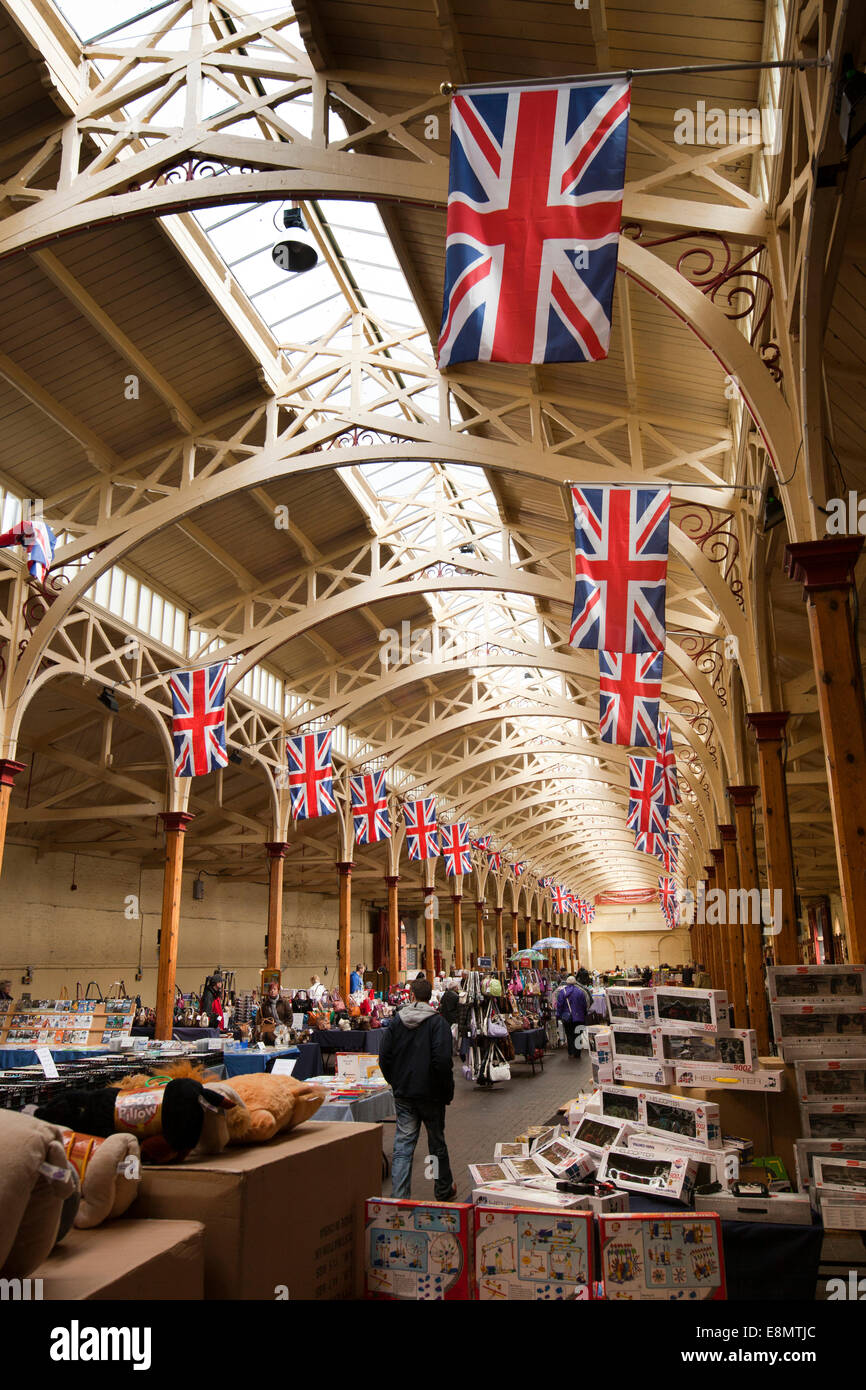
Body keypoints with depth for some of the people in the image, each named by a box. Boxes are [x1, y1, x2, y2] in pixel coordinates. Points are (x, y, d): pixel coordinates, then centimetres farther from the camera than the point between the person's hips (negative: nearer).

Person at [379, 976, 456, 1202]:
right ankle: (443, 1190, 29)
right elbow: (443, 1060, -20)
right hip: (431, 1094, -2)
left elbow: (384, 1057, 3)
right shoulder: (437, 1022, -12)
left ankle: (398, 1195, 0)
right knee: (437, 1143, 14)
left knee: (403, 1145, 6)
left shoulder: (397, 1020, 0)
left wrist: (395, 1083, 13)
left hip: (403, 1094, 2)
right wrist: (448, 1091, -8)